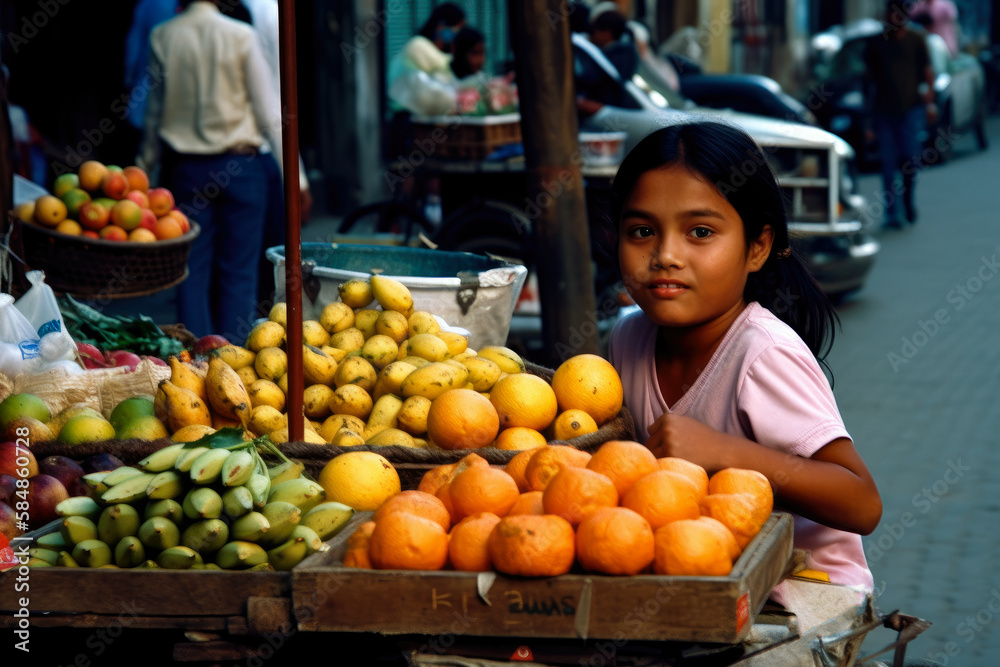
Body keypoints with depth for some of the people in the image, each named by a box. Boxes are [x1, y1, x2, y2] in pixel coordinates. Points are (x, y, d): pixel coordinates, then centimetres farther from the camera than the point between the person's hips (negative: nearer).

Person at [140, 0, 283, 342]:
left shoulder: (162, 37, -1)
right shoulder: (241, 35, -7)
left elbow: (156, 109, 6)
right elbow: (268, 111, -6)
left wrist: (147, 164, 19)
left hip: (185, 165, 2)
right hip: (241, 164, -2)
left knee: (193, 269, 6)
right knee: (238, 270, 3)